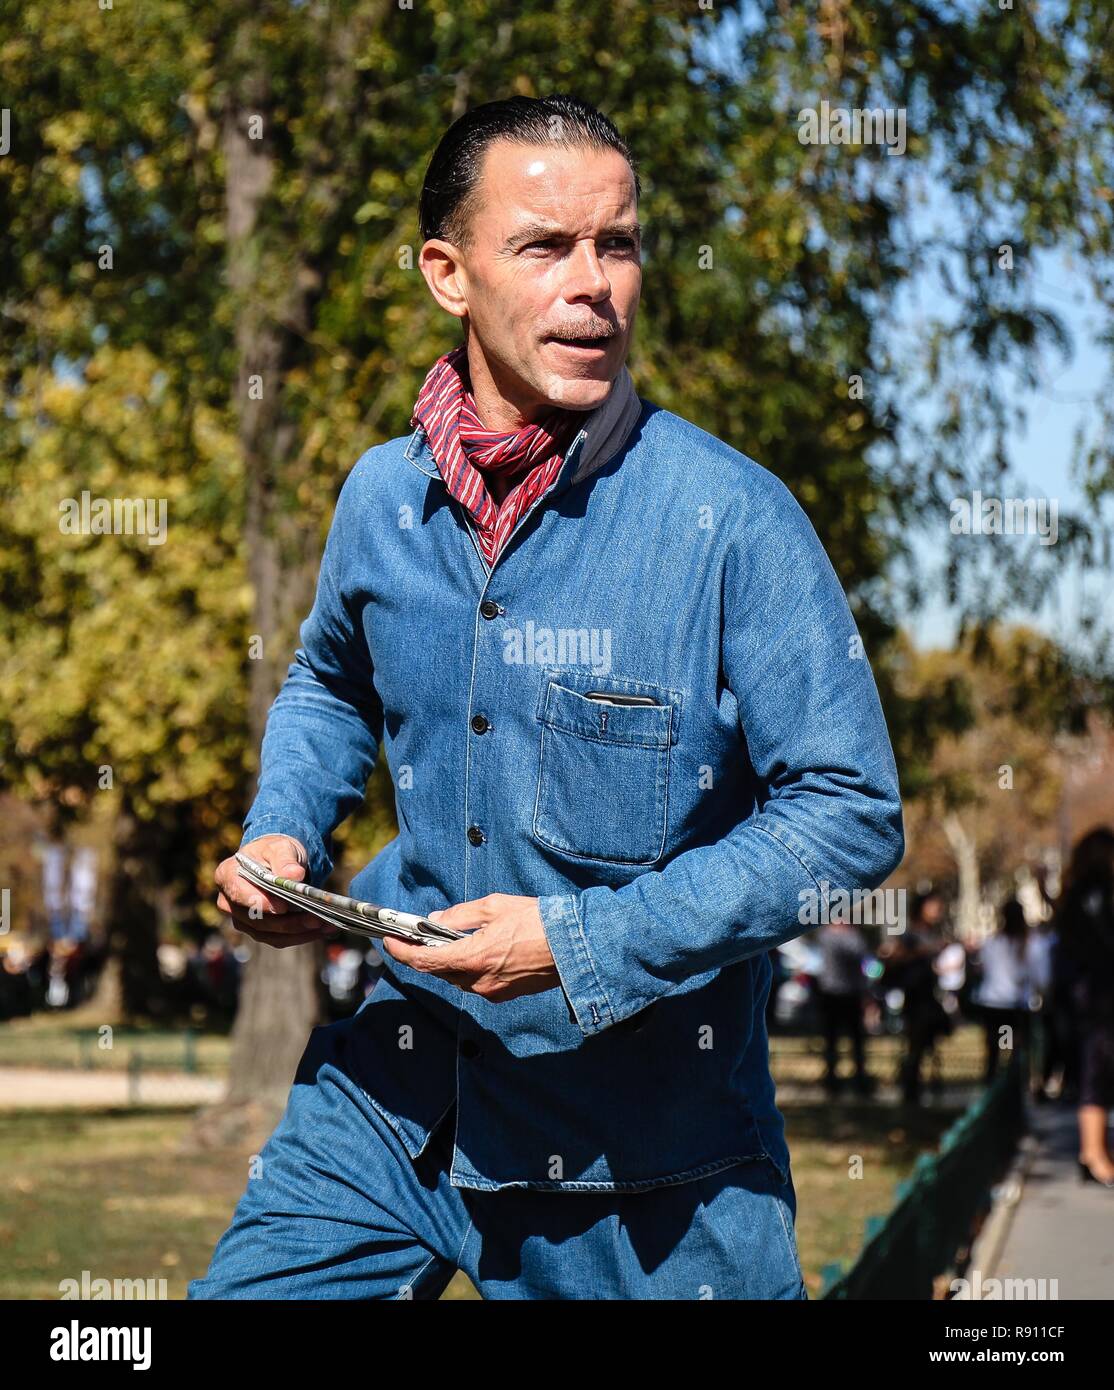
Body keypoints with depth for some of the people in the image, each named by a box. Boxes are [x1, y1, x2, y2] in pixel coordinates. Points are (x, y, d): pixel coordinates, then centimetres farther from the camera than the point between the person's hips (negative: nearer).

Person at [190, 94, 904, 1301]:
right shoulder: (381, 497, 1)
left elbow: (853, 813, -13)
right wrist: (281, 834, 3)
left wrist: (586, 941, -19)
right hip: (399, 1090, 4)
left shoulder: (731, 519, -14)